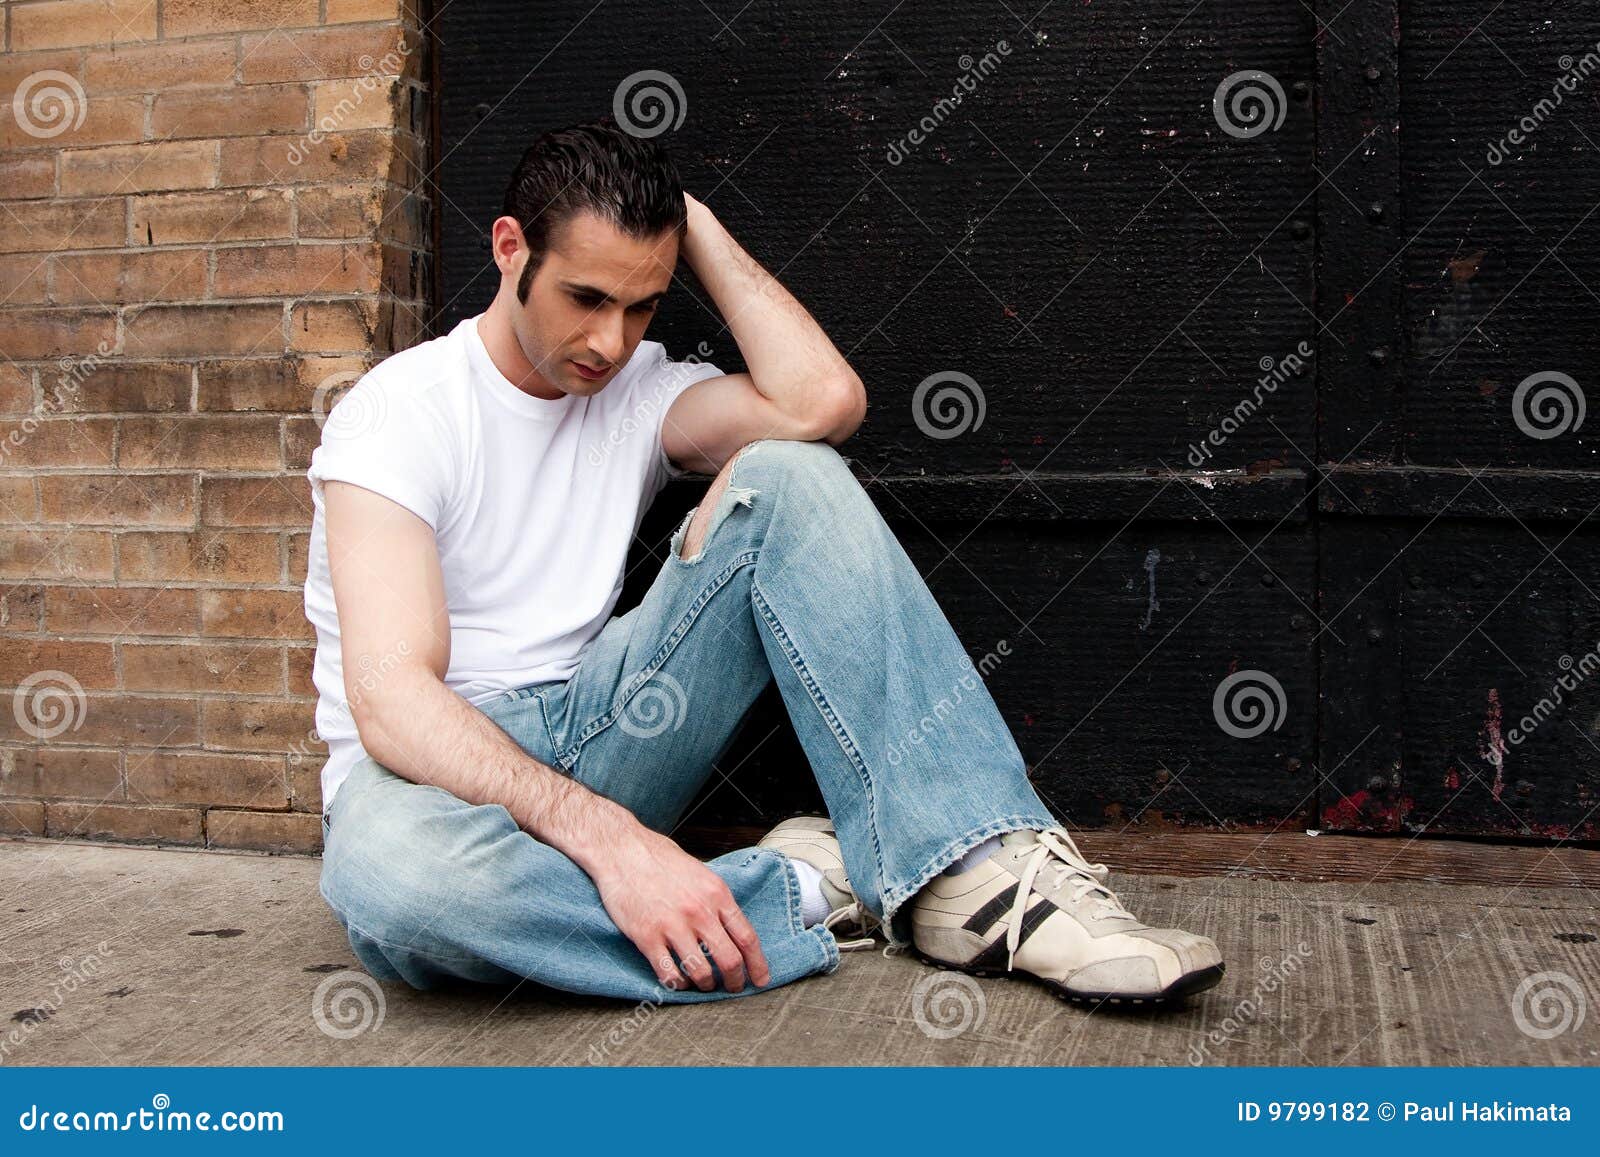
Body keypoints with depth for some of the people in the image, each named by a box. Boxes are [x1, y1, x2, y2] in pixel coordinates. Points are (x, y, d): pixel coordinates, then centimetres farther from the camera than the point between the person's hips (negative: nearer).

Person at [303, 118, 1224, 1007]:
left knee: (785, 479, -15)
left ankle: (982, 873, -27)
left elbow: (824, 401, -15)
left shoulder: (639, 389, 6)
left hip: (595, 738, 4)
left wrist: (696, 226, -5)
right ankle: (799, 891, -25)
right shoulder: (401, 410, -12)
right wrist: (612, 842, -37)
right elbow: (391, 699, -25)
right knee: (394, 872, -44)